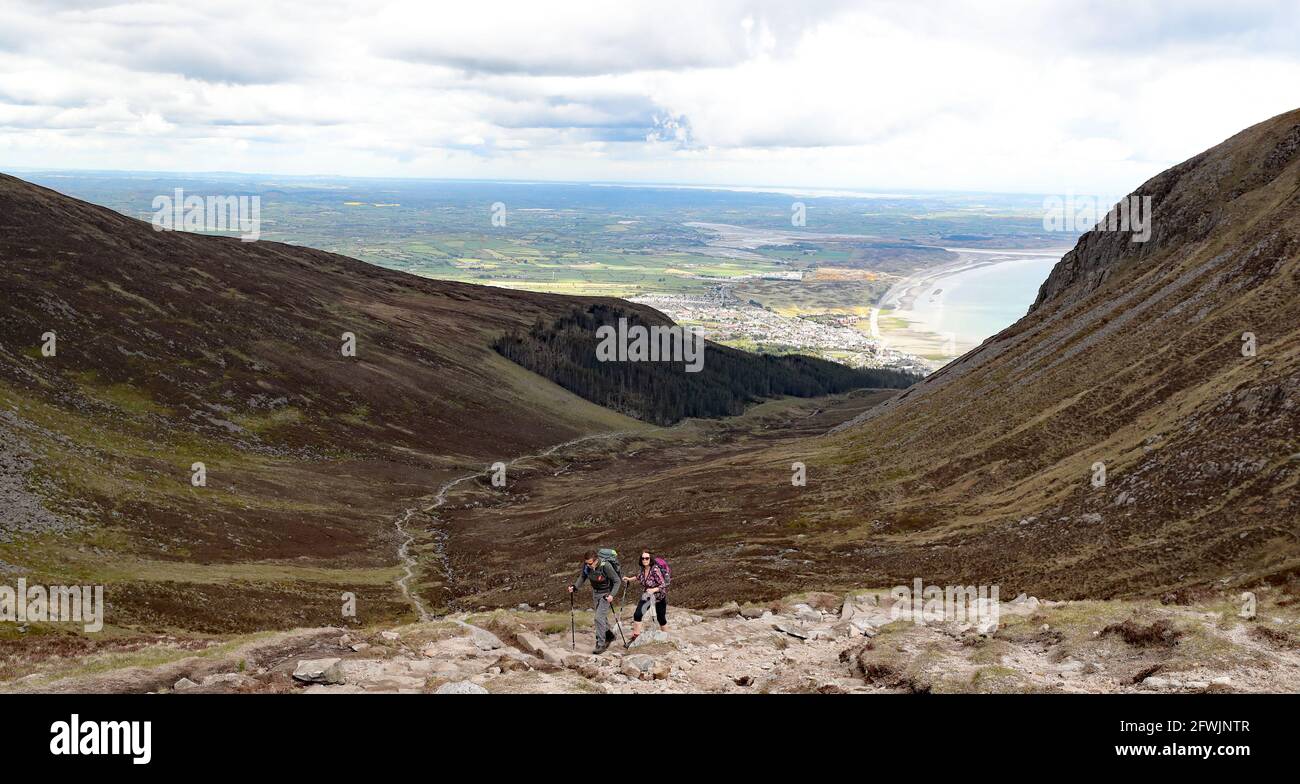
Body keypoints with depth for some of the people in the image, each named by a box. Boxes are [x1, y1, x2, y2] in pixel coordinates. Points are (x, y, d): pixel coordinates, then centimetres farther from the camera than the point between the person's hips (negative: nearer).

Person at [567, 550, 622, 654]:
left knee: (599, 618, -12)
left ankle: (601, 644, -3)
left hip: (606, 594, -6)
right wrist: (575, 587, -13)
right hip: (595, 592, 6)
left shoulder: (606, 566, -32)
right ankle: (609, 636, 41)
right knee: (602, 616, 18)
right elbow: (582, 576, 3)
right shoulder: (586, 565, -16)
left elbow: (617, 581, -21)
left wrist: (612, 595, -32)